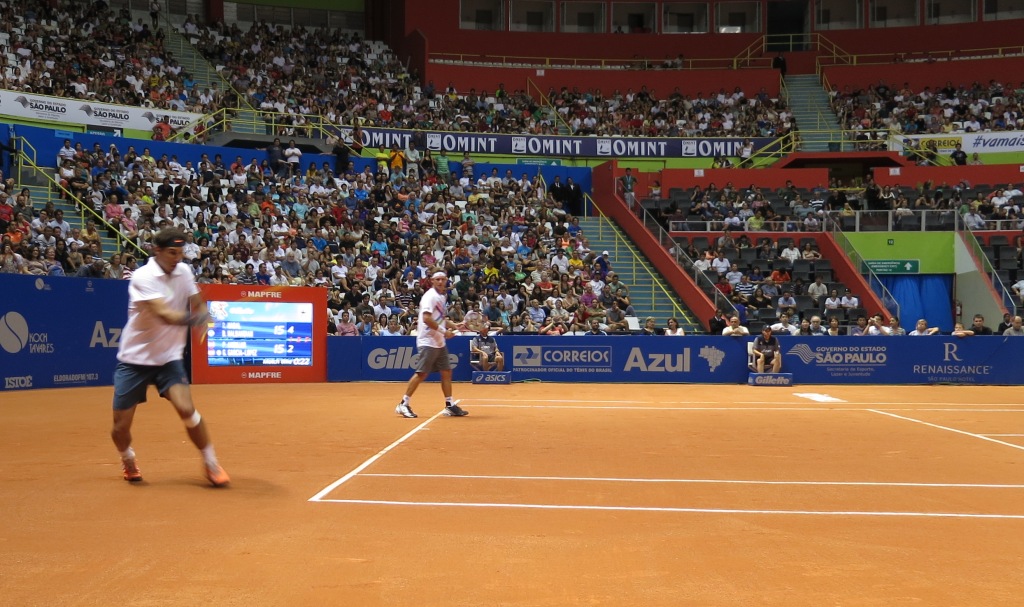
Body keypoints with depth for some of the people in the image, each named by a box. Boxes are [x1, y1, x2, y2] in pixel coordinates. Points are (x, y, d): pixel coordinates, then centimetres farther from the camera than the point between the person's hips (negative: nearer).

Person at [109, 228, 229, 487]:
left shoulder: (183, 272, -1)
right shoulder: (143, 277, -18)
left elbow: (198, 304, 13)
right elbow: (164, 314, -32)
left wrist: (202, 314, -11)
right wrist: (191, 319, -51)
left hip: (169, 357, 3)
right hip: (135, 358, -3)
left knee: (186, 408, -19)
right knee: (121, 426, 2)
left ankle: (211, 464, -3)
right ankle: (128, 460, 35)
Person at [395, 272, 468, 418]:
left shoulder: (442, 296, 15)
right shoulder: (430, 296, -12)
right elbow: (426, 318, -22)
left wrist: (451, 326, 10)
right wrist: (443, 331, -21)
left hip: (439, 342, 9)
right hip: (428, 342, -9)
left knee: (446, 372, 8)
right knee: (421, 373, -8)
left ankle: (450, 406, 14)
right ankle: (404, 404, 0)